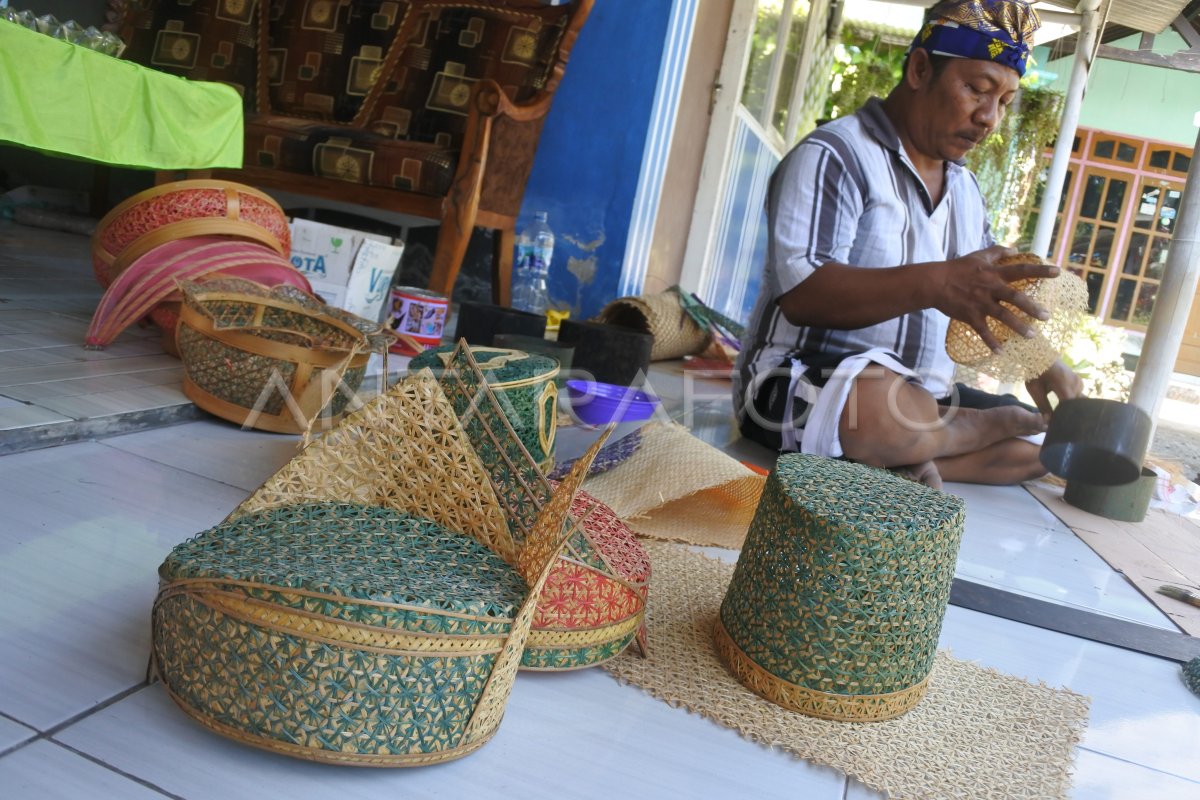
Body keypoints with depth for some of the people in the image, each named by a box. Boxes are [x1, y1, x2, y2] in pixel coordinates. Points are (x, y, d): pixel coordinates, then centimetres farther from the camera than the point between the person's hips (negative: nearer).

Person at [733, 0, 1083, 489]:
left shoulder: (966, 189, 15)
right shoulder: (834, 156, -11)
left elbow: (989, 298, 17)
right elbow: (800, 293, -25)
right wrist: (934, 283, -39)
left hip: (920, 393, 8)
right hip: (801, 384, -8)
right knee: (888, 408, -38)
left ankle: (907, 464, -13)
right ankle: (1002, 426, -7)